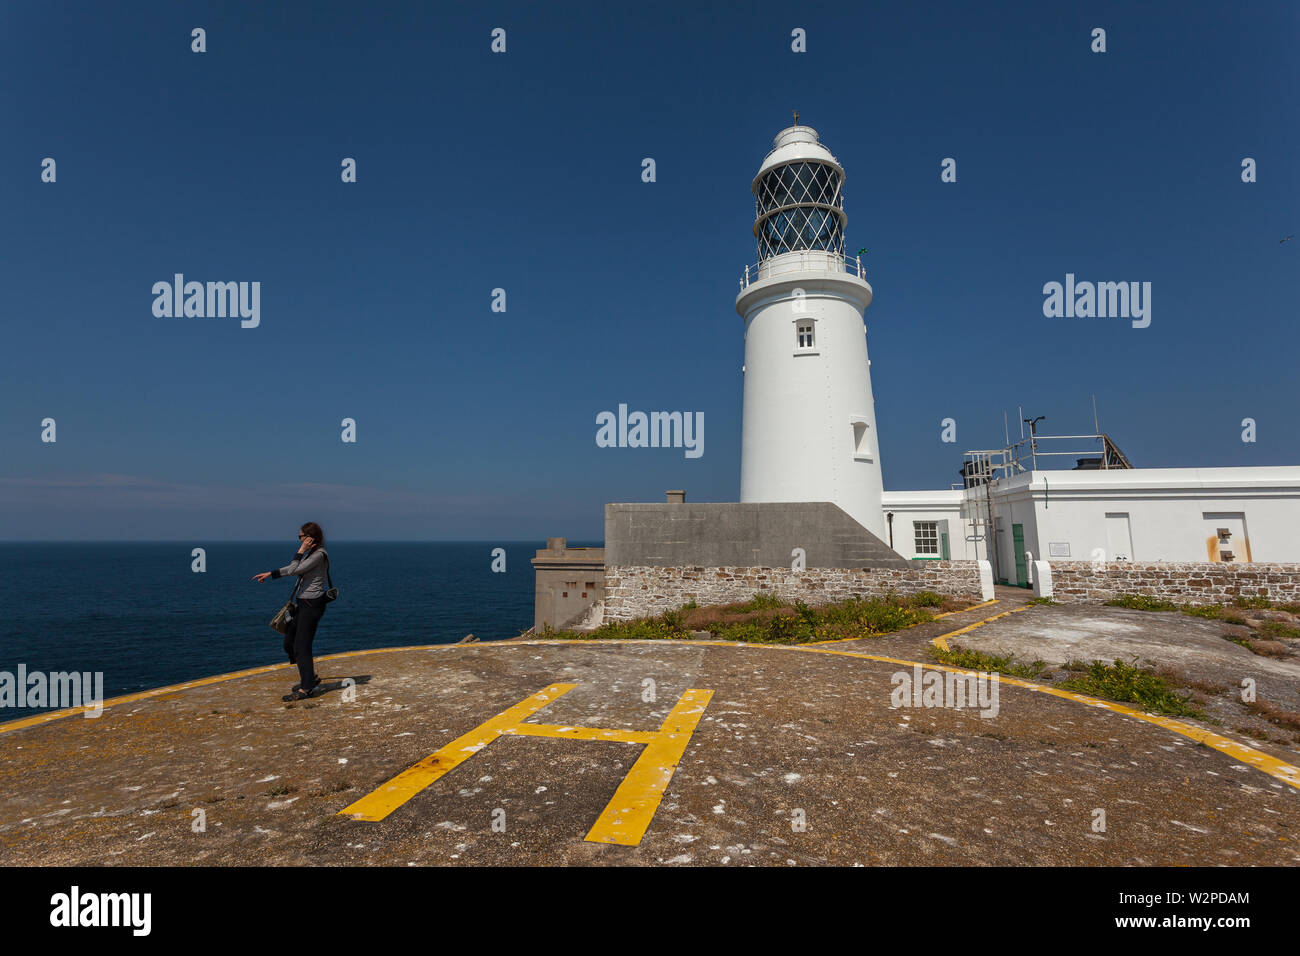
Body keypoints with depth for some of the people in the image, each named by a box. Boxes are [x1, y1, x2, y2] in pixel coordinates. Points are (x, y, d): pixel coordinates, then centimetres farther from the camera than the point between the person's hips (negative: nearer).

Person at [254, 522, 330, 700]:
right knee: (289, 642, 15)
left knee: (301, 645, -7)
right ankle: (310, 677, 26)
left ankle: (306, 688, 2)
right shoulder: (311, 554, 16)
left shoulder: (319, 554, -16)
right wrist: (270, 574, 20)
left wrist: (301, 551, -14)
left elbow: (295, 570, -20)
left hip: (312, 604, -11)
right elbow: (292, 568, 26)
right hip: (304, 603, 11)